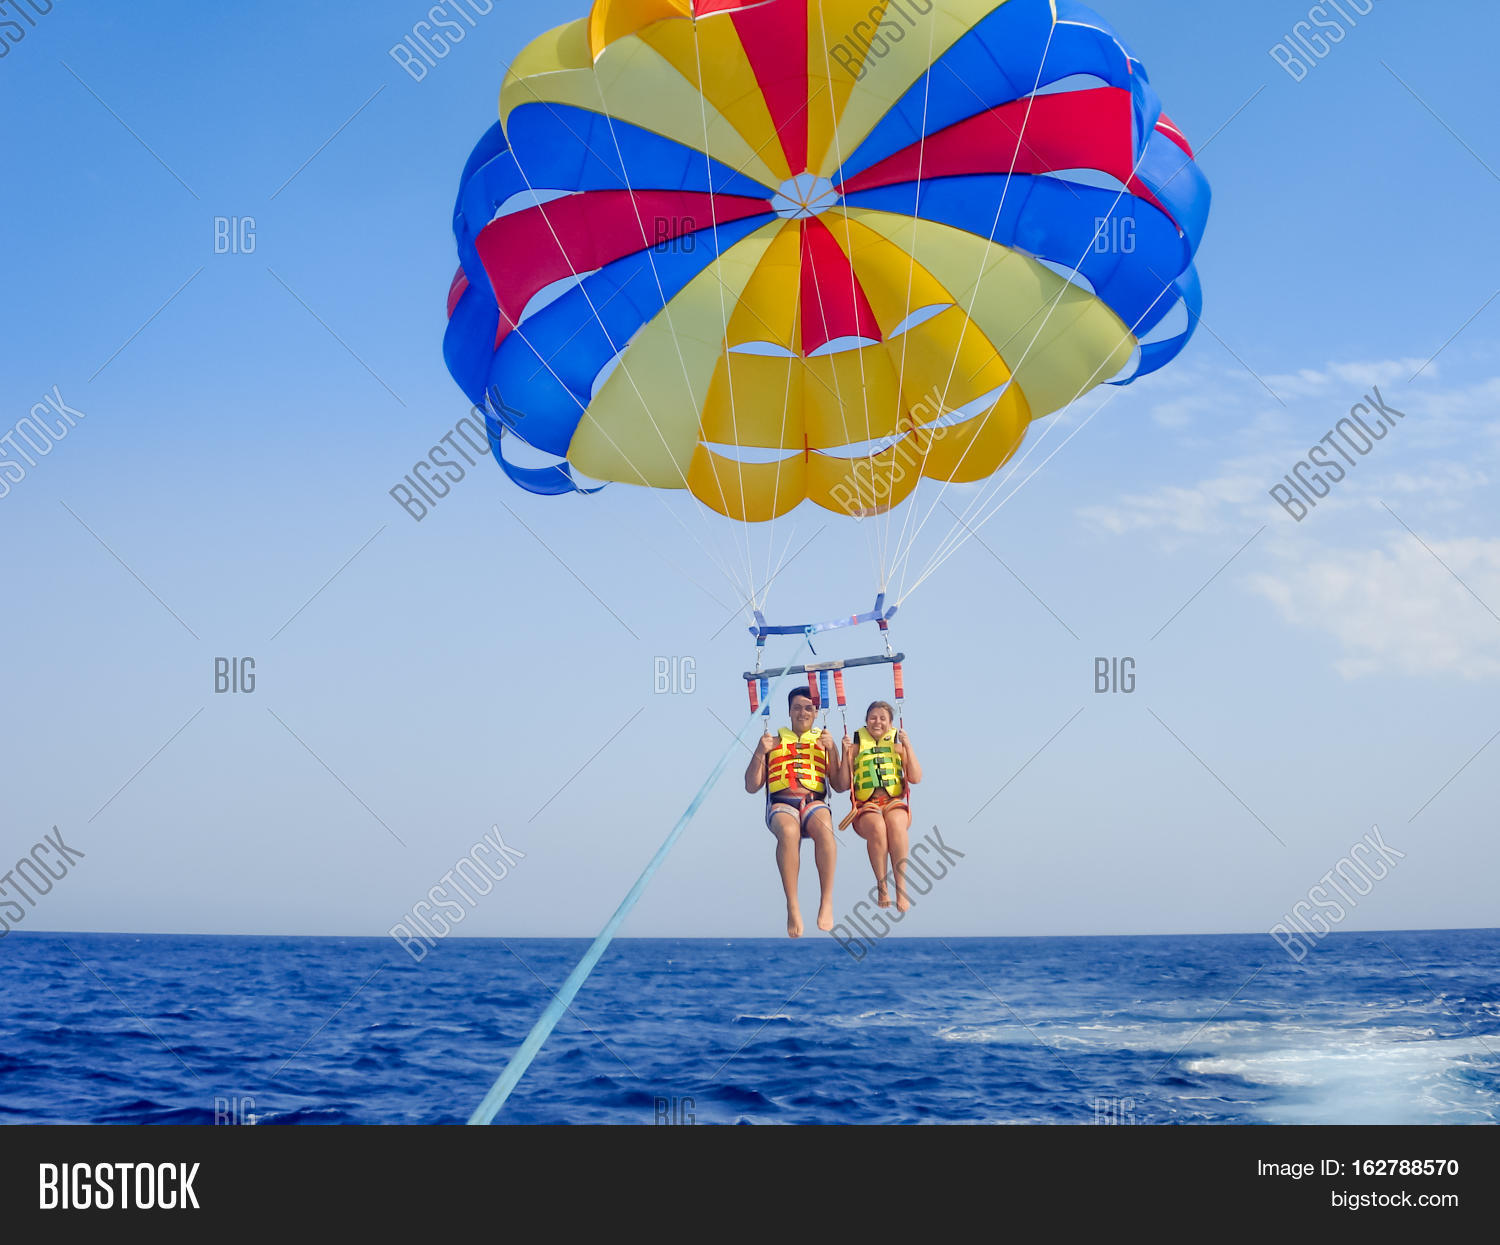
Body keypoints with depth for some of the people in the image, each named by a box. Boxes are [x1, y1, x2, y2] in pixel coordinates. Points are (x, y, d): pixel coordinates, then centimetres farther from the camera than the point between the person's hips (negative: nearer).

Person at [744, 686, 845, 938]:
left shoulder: (823, 740, 23)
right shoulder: (774, 740, 22)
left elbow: (841, 786, 14)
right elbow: (751, 787, 16)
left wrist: (832, 751, 2)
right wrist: (760, 752, 3)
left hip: (815, 803, 1)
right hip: (781, 804, 0)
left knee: (824, 828, -38)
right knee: (789, 831, -38)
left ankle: (827, 902, -37)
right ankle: (792, 907, -39)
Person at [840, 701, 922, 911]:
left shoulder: (898, 745, 16)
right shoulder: (857, 747, 13)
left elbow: (916, 778, 5)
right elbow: (843, 785, 7)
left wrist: (908, 747, -2)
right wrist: (846, 754, -3)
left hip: (894, 802, 1)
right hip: (866, 806, -1)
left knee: (896, 824, -37)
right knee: (877, 827, -37)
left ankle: (901, 888, -36)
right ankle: (881, 887, -28)